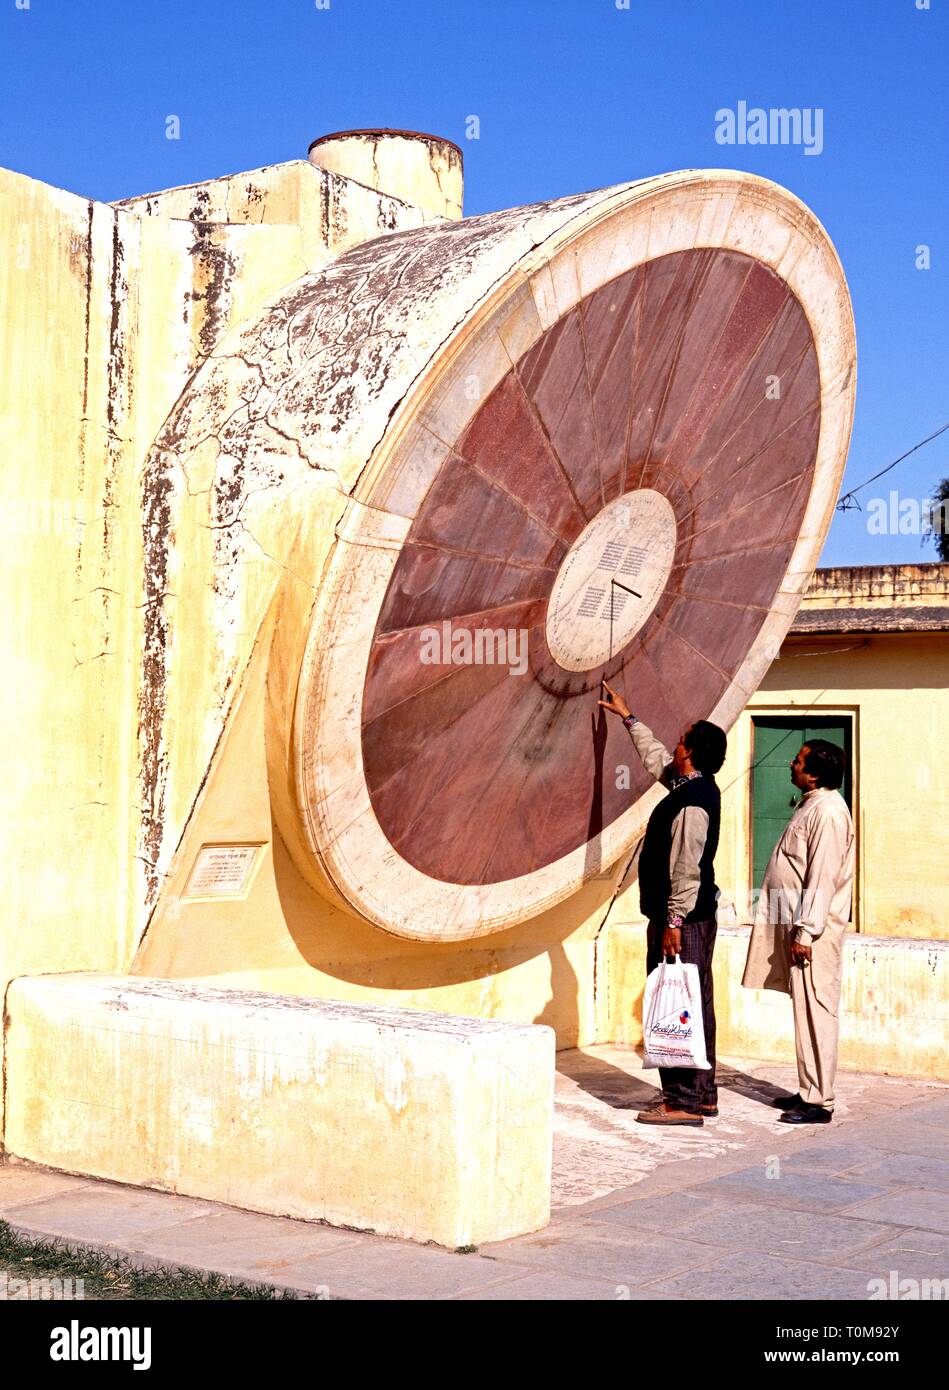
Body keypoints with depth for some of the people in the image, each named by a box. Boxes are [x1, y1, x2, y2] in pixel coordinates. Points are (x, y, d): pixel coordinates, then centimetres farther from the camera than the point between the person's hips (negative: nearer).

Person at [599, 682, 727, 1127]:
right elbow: (655, 759, 30)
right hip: (696, 917, 10)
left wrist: (673, 921, -21)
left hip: (682, 919, -10)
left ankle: (684, 1100, -6)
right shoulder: (696, 786, 12)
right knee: (693, 1006, 13)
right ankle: (702, 1094, 20)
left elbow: (686, 869, -22)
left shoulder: (692, 802, -18)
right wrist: (628, 717, 38)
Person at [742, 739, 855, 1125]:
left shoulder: (828, 812, -16)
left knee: (815, 1012, -6)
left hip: (814, 932, -10)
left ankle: (818, 1102, -2)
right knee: (806, 1011, 14)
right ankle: (809, 1090, 22)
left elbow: (822, 877, -21)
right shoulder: (813, 806, 15)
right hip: (798, 925, 10)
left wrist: (805, 933, -22)